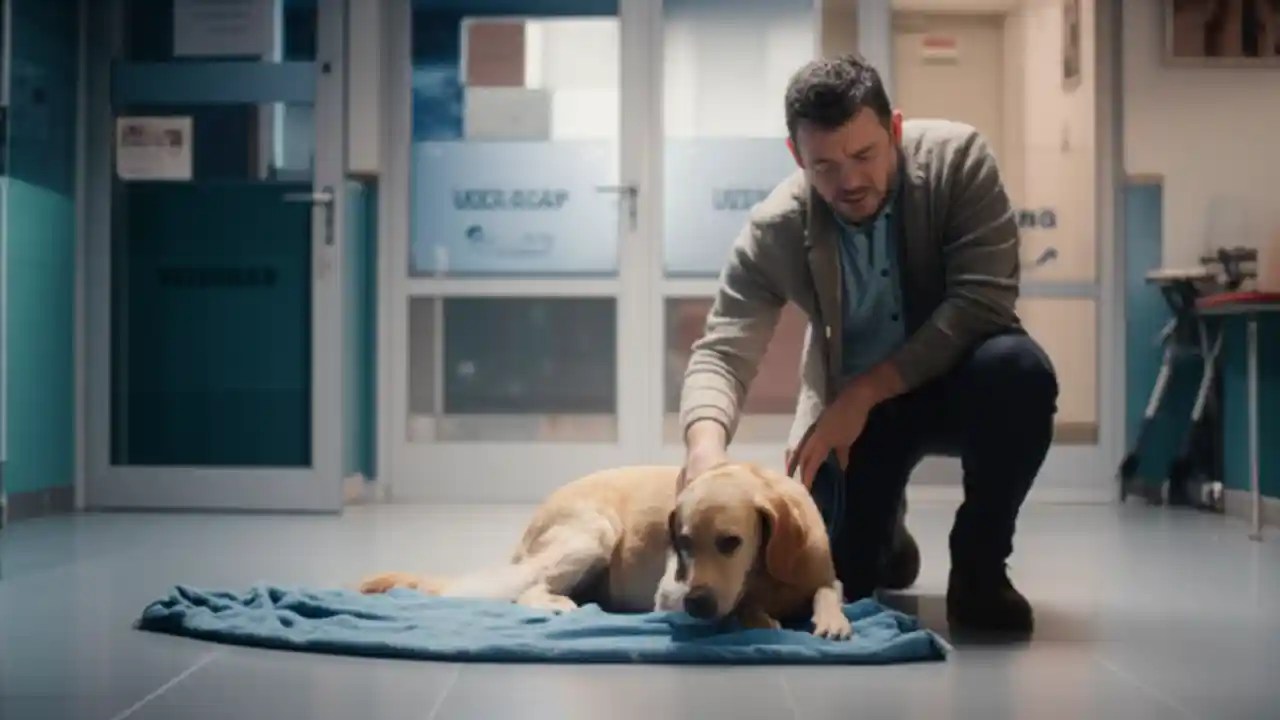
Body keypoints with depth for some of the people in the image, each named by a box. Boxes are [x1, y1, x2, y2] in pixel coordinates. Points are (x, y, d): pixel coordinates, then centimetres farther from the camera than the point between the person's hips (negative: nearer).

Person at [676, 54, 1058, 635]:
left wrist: (864, 392, -30)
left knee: (1017, 370, -36)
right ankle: (887, 532, 27)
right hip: (851, 402, 1)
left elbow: (983, 299, -26)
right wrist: (705, 444, -46)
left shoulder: (958, 158, -21)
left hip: (956, 380, -1)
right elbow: (722, 351, -23)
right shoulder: (775, 231, -19)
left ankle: (978, 568, -12)